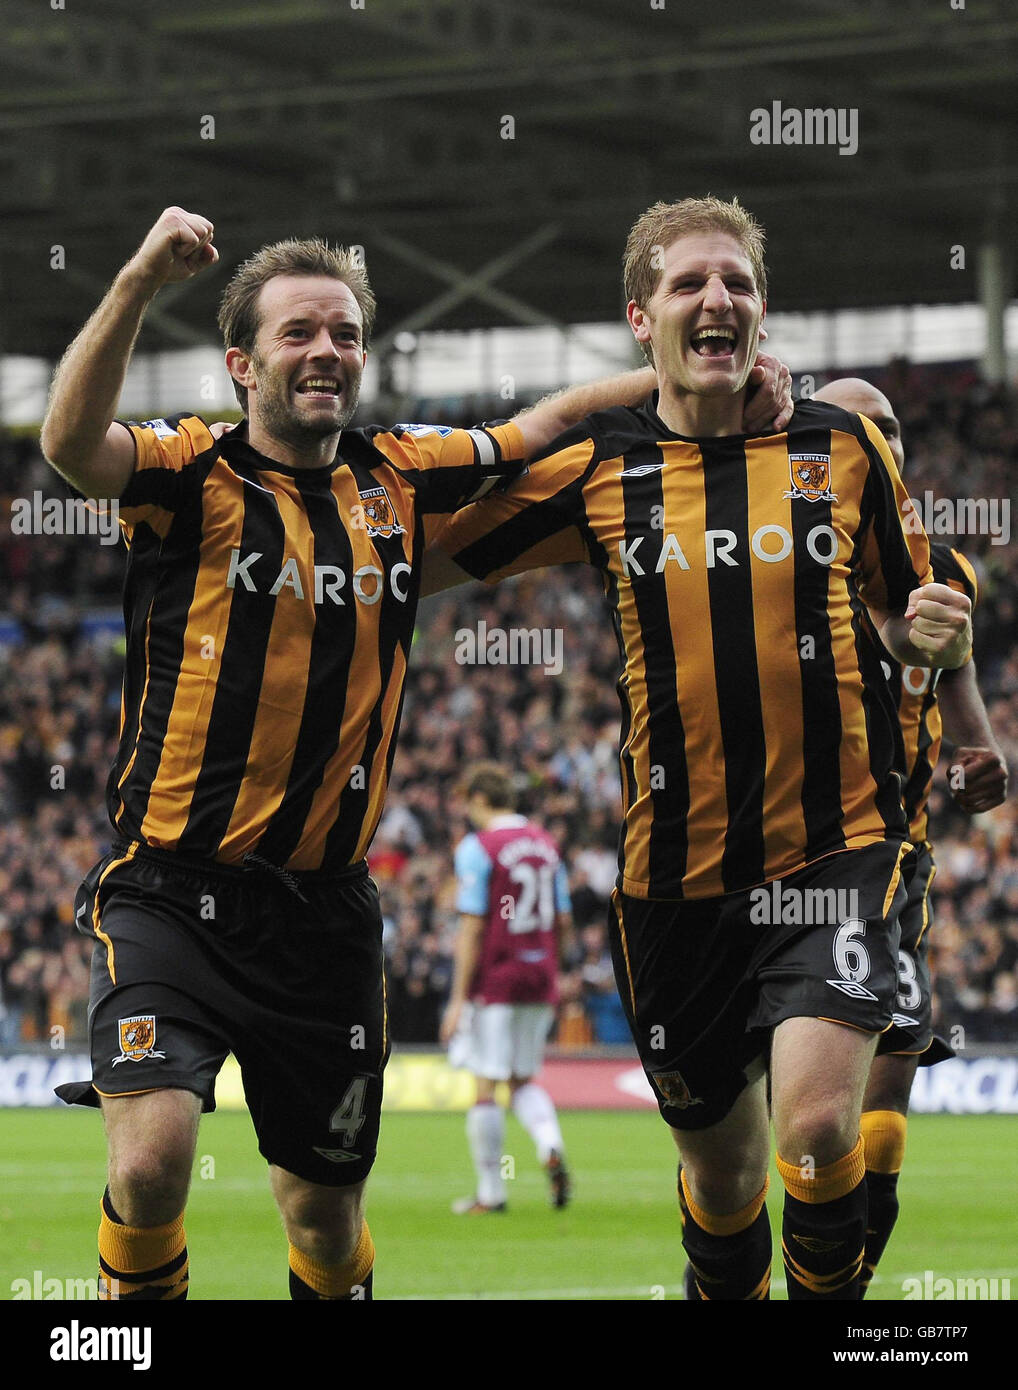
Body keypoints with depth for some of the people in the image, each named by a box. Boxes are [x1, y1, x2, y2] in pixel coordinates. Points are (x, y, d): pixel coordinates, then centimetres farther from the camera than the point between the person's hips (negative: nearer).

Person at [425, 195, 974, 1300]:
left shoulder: (843, 448, 4)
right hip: (675, 874, 2)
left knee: (817, 1127, -22)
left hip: (834, 847, -1)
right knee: (721, 1169, 11)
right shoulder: (596, 472, 3)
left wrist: (934, 637, -5)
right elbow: (423, 565, 11)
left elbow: (901, 612, 16)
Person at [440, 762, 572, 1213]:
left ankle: (490, 1192, 5)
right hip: (540, 979, 6)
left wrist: (458, 999, -12)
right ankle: (551, 1147, -10)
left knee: (485, 1087, 1)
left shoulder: (477, 848, -10)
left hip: (494, 983, -6)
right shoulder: (545, 843, 10)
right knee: (524, 1081, 17)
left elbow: (473, 927, -14)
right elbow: (562, 920, 13)